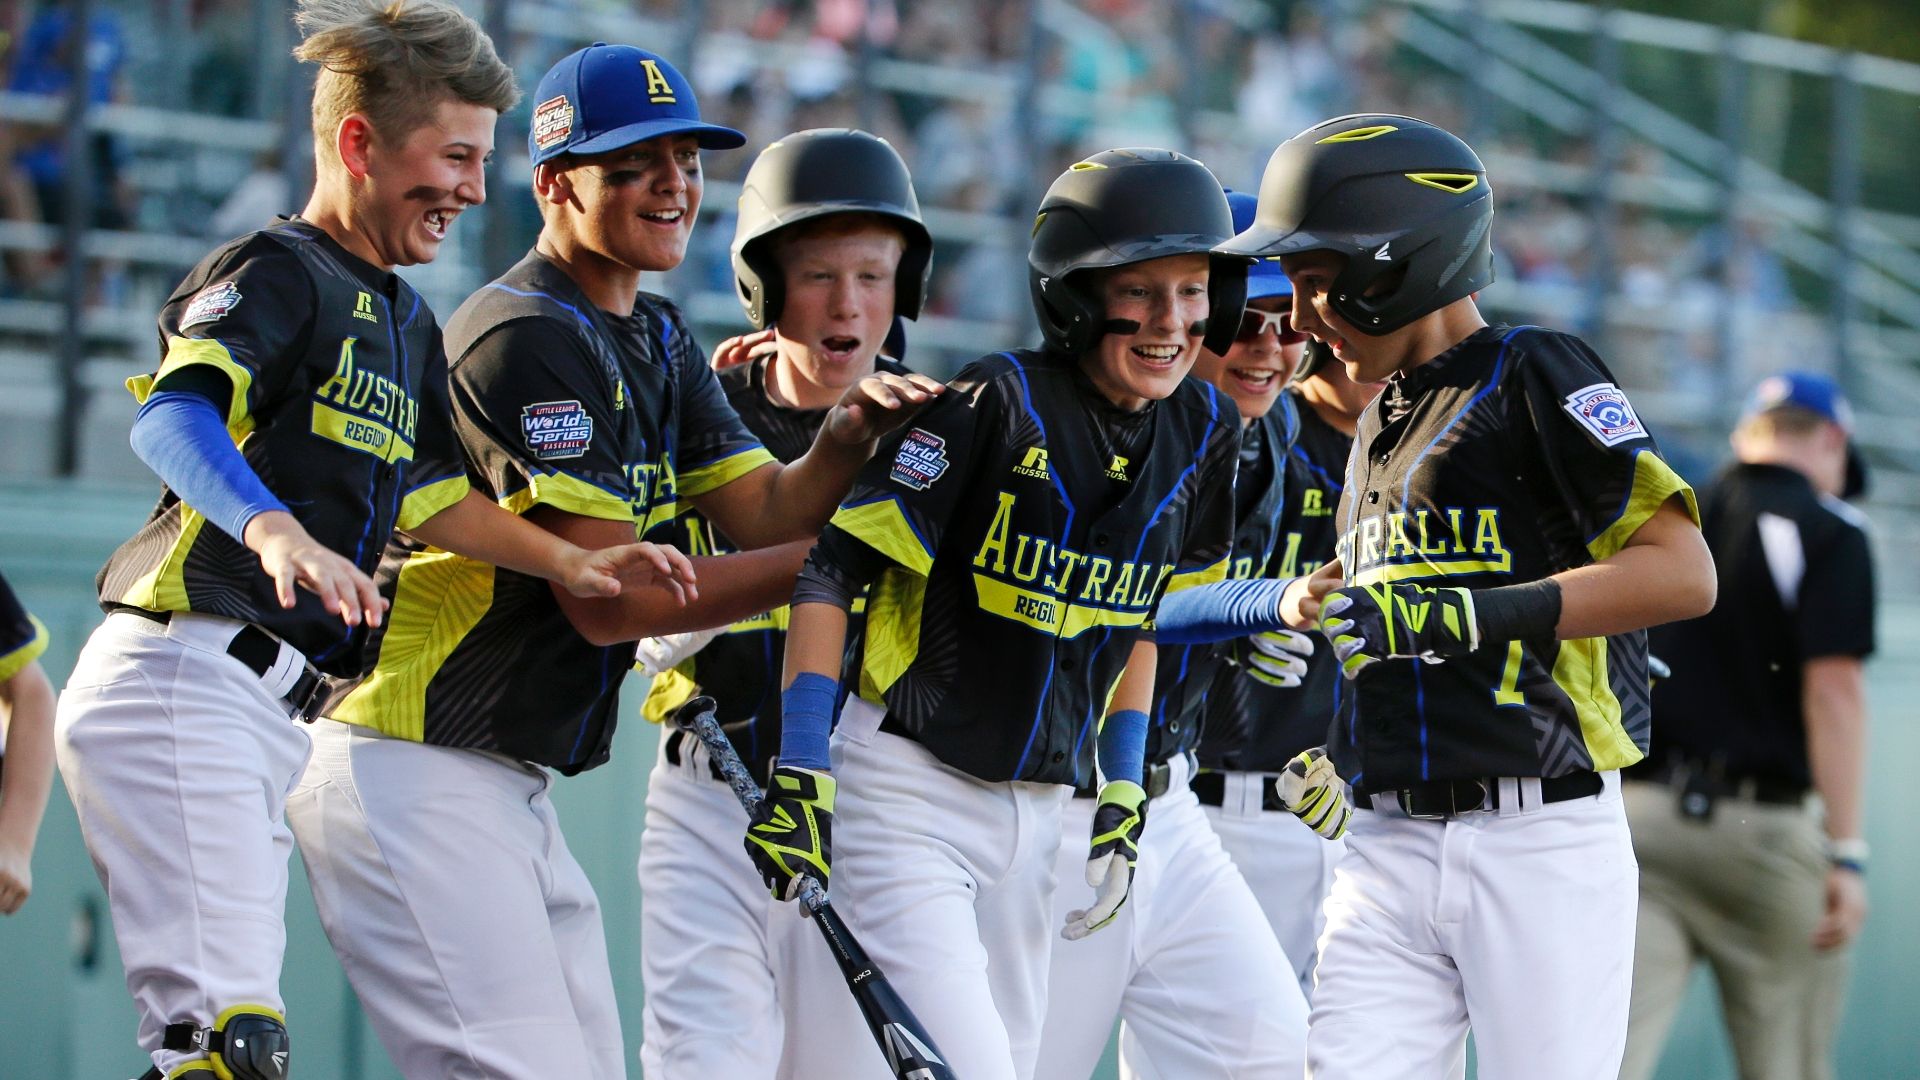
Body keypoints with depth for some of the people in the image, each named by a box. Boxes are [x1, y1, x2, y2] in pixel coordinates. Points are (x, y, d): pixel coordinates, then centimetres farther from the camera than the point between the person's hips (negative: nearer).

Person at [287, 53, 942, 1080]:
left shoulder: (657, 341, 17)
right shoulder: (528, 338, -15)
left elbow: (765, 513, 8)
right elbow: (608, 600, -19)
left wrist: (846, 436, -13)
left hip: (515, 793, 10)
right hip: (409, 774, -10)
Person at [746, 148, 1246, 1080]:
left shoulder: (1201, 435, 4)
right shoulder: (995, 406, -16)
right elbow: (828, 571, -16)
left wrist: (1124, 788, 16)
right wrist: (801, 776, -22)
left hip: (1041, 812, 7)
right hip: (908, 794, -7)